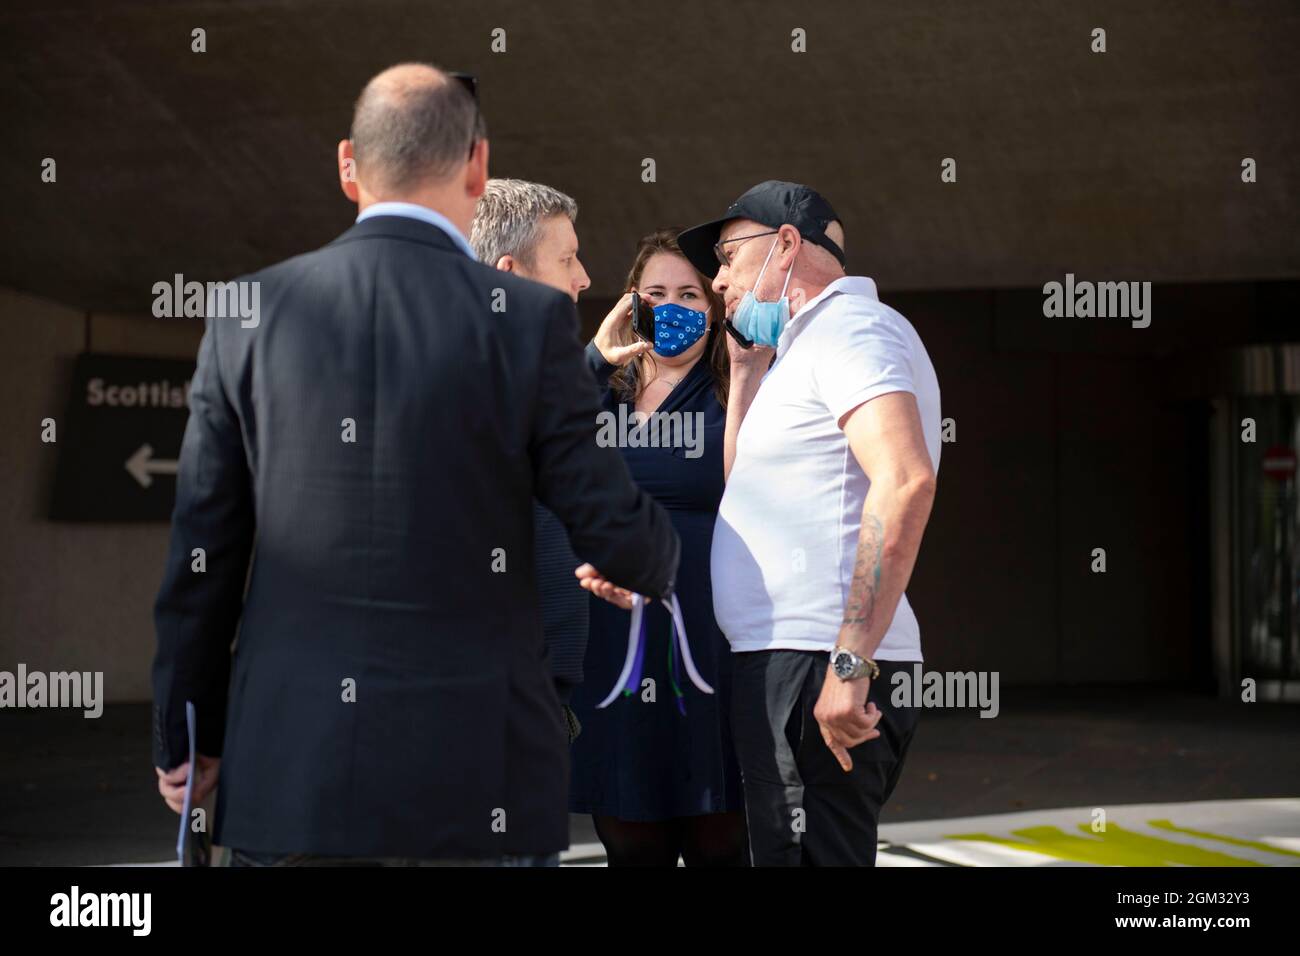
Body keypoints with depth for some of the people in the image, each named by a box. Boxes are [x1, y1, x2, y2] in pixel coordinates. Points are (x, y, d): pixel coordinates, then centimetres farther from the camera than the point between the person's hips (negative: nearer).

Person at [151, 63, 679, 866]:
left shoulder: (249, 315, 2)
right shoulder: (529, 320, -6)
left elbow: (202, 550, 5)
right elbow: (614, 532, -3)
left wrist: (186, 735, 15)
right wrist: (656, 562, 21)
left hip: (284, 771, 3)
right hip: (473, 776, -3)